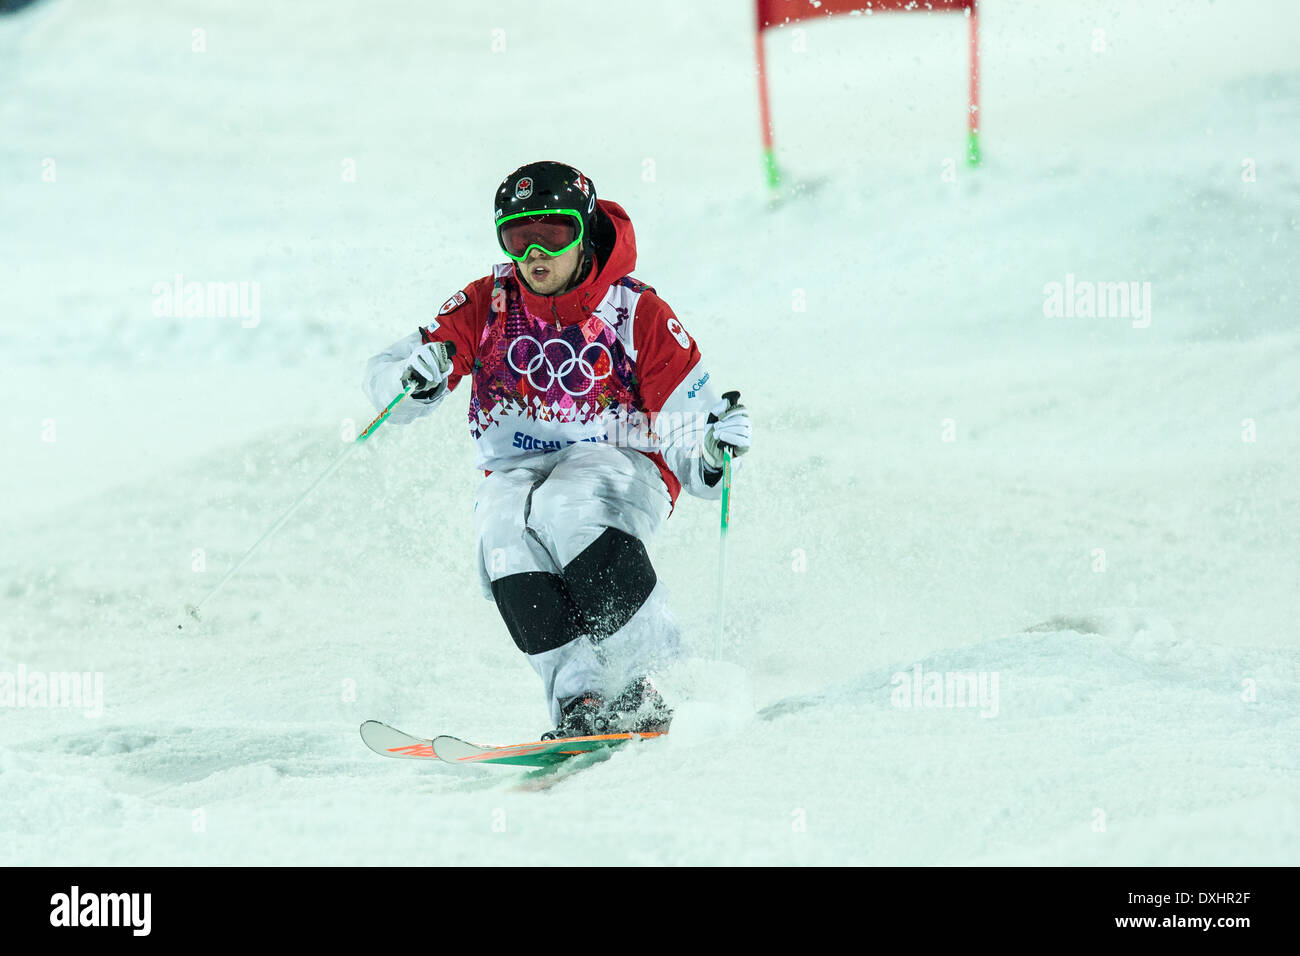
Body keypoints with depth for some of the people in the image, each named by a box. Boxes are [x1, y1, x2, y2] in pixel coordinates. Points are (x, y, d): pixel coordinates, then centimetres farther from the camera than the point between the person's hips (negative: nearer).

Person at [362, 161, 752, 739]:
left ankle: (639, 694, -34)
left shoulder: (636, 314, -5)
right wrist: (418, 377, -26)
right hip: (516, 473, 2)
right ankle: (579, 700, -39)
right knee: (506, 533, -33)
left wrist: (711, 451, -29)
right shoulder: (487, 306, 2)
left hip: (617, 464, -2)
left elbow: (684, 439, -4)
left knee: (569, 507, -37)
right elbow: (385, 381, -2)